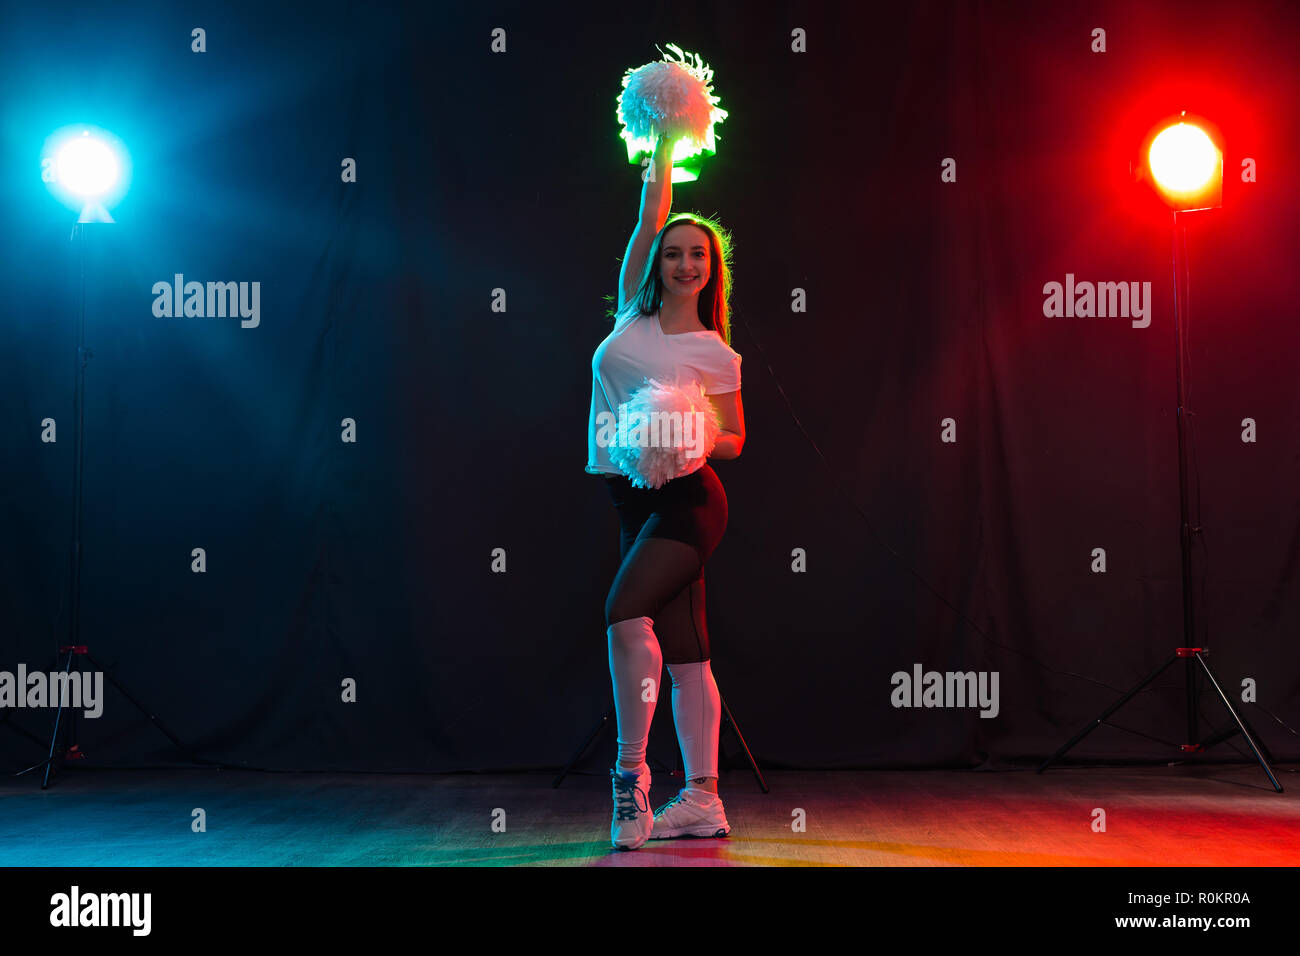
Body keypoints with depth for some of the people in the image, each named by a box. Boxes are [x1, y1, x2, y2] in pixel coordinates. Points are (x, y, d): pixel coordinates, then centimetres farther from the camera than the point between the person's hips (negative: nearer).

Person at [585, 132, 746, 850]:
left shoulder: (715, 353, 1)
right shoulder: (633, 314, 12)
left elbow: (734, 438, 5)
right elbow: (649, 218, 13)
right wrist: (664, 143, 19)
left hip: (685, 498, -5)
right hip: (633, 501, 5)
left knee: (625, 611, -24)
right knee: (682, 650, 4)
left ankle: (631, 773, -17)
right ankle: (702, 801, 5)